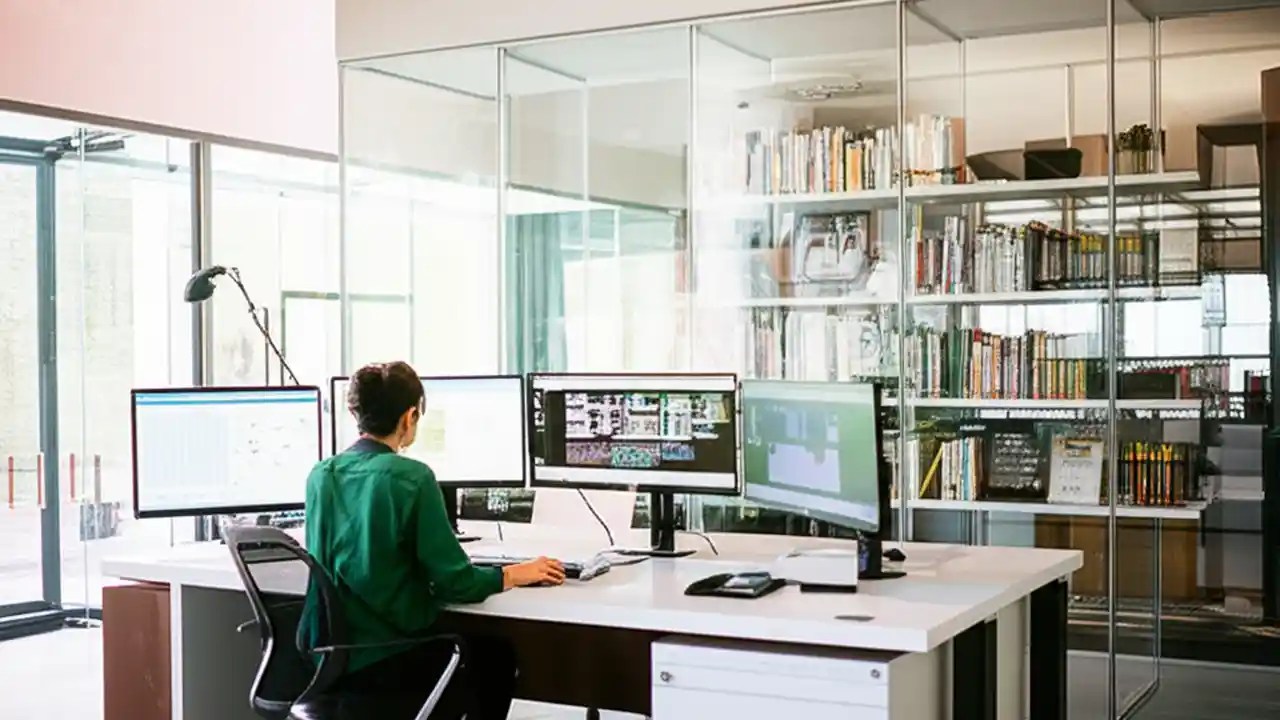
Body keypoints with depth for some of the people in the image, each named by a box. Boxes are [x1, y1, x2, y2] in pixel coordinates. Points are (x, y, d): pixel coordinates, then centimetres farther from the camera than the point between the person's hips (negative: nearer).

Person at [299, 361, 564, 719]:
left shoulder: (321, 475, 2)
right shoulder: (412, 477, -17)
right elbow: (453, 583, -15)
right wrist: (518, 574, 1)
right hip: (386, 664, -7)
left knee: (474, 643, 28)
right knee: (496, 654, 19)